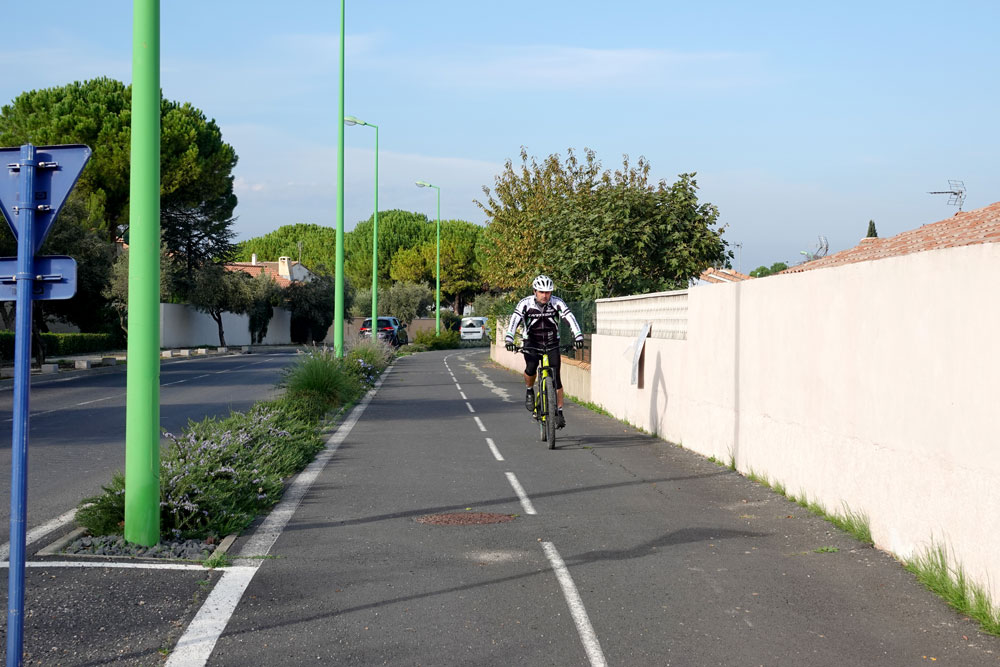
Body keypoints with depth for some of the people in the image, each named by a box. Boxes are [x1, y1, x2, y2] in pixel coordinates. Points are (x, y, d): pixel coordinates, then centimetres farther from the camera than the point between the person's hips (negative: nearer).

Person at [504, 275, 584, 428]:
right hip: (532, 343, -1)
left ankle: (559, 412, 5)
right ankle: (530, 391, 5)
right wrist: (509, 338, -43)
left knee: (556, 378, -7)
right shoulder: (525, 303, -16)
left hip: (552, 344, 1)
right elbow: (514, 320, -27)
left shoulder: (557, 303, -14)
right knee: (531, 368, -27)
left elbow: (570, 318, -24)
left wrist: (578, 335, -39)